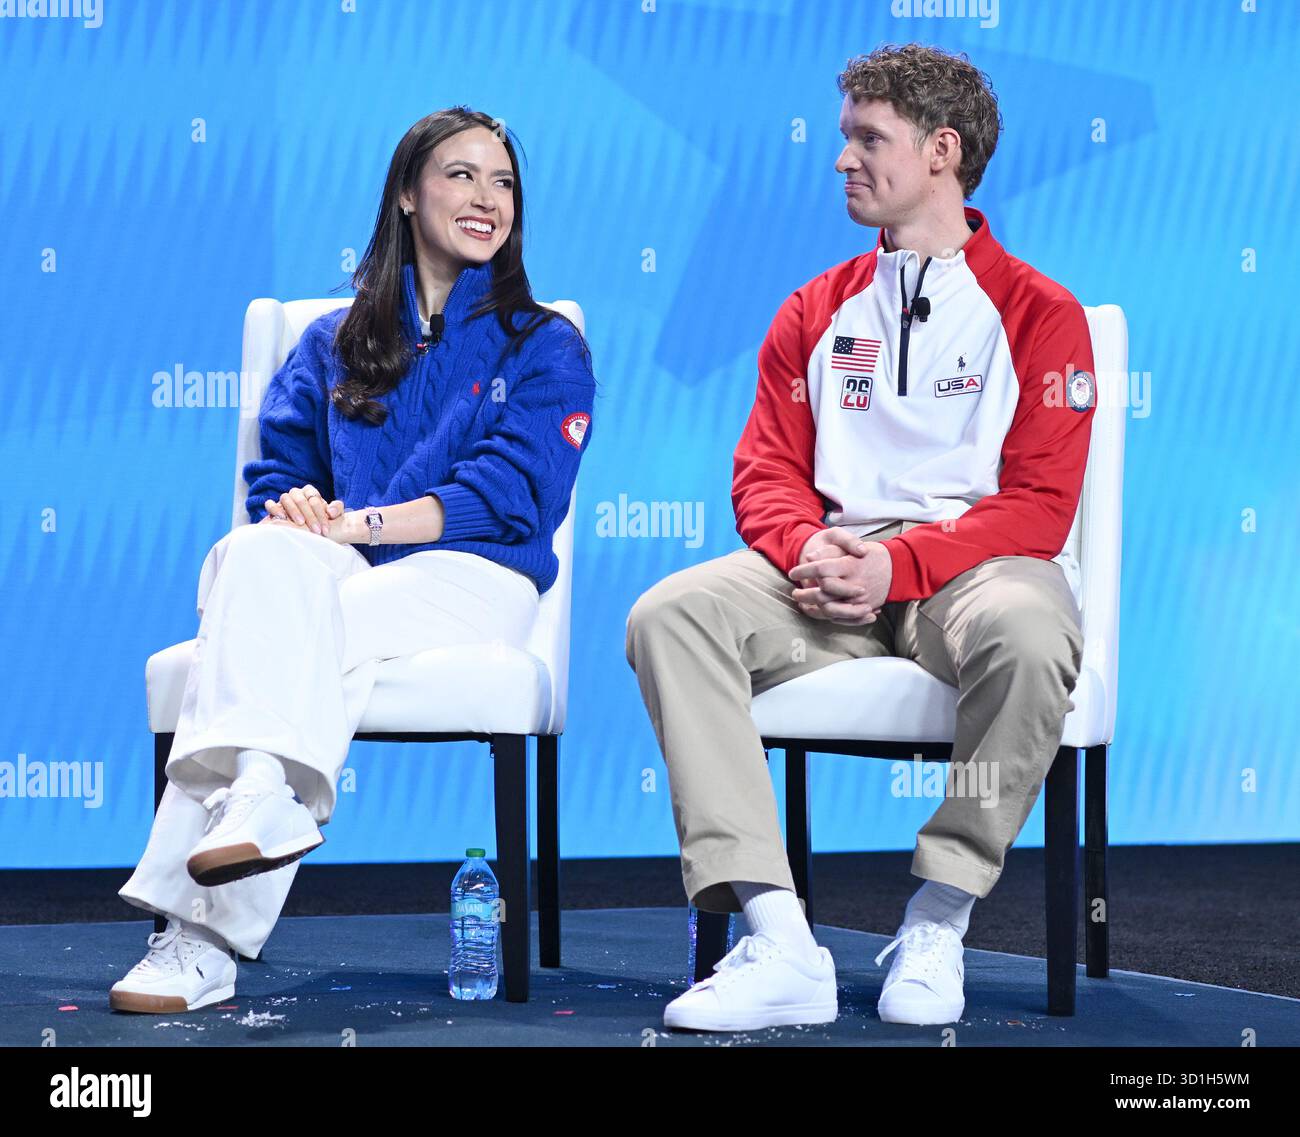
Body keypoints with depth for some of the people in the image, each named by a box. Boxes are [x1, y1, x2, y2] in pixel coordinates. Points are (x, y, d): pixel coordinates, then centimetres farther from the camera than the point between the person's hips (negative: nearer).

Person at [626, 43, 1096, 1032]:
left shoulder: (1038, 313, 5)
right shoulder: (815, 312, 19)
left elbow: (1040, 502, -4)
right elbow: (767, 470, 13)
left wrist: (898, 563, -18)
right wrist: (809, 550, -12)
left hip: (974, 567, -4)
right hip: (838, 571, 4)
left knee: (1026, 633, -40)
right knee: (670, 613, -24)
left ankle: (938, 922, -22)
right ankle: (782, 948, -32)